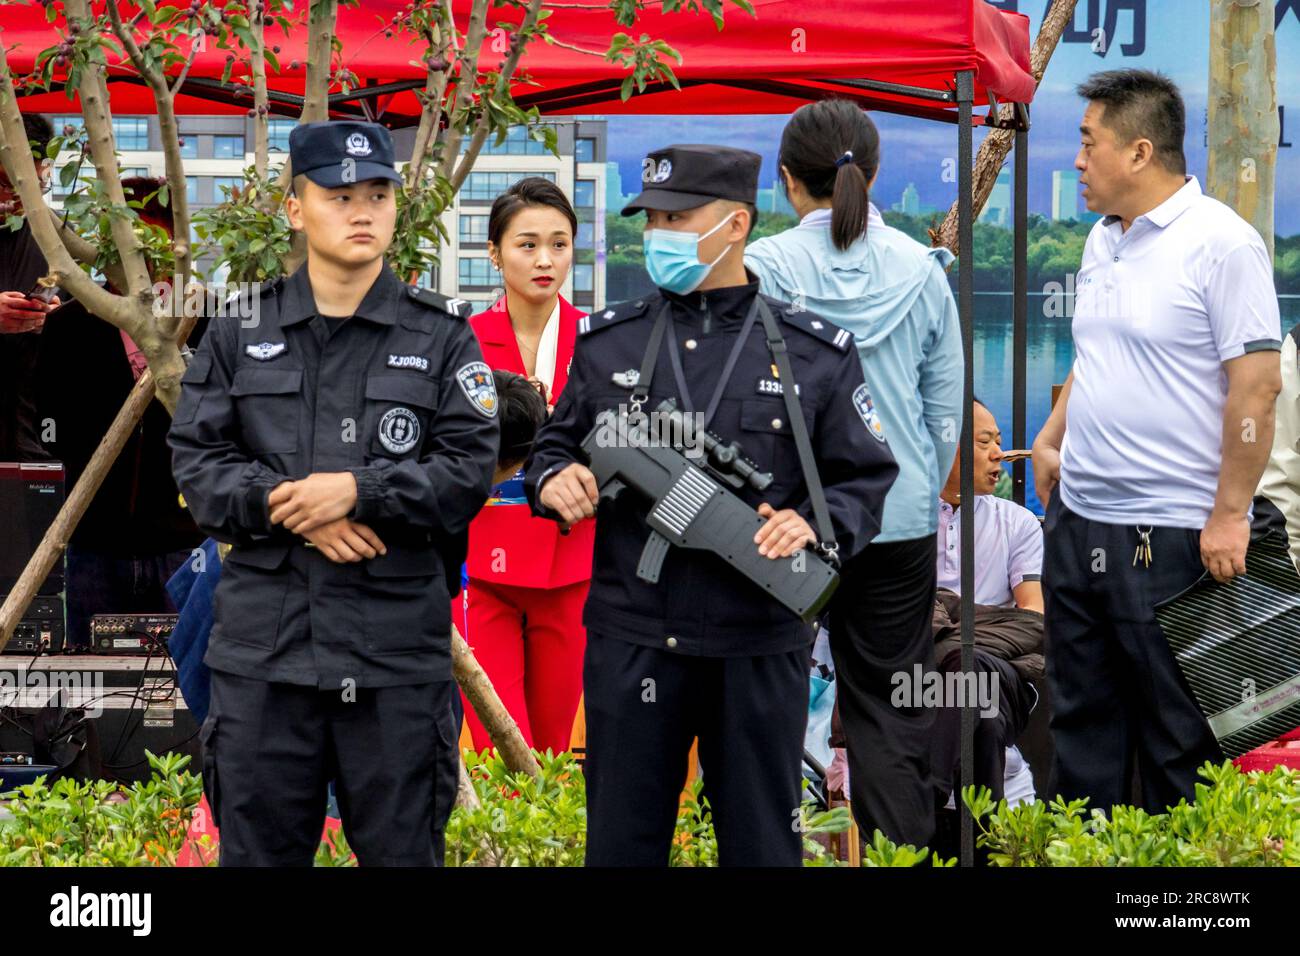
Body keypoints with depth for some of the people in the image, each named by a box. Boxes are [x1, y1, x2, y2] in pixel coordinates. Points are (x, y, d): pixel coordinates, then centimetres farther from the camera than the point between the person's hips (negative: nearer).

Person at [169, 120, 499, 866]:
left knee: (401, 847, 6)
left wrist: (357, 490, -16)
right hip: (264, 644, 1)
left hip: (398, 645, -1)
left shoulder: (441, 339, 5)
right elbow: (197, 461, 3)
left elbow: (469, 472, -3)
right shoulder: (241, 335, 10)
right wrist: (285, 505, -13)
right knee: (259, 849, 7)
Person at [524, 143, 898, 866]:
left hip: (761, 643, -1)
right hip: (631, 639, 2)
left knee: (761, 842, 8)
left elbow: (868, 476, 6)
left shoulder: (815, 353, 3)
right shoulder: (607, 343, 8)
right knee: (622, 840, 8)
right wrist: (552, 479, -7)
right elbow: (556, 446, 16)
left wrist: (817, 524, -14)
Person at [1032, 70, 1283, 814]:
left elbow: (1256, 386, -16)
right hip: (1078, 521, 8)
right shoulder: (1103, 241, 13)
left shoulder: (1220, 244, -13)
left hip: (1172, 535, -8)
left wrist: (1229, 516, -18)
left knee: (1176, 733, 2)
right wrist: (1052, 441, 9)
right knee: (1083, 719, 14)